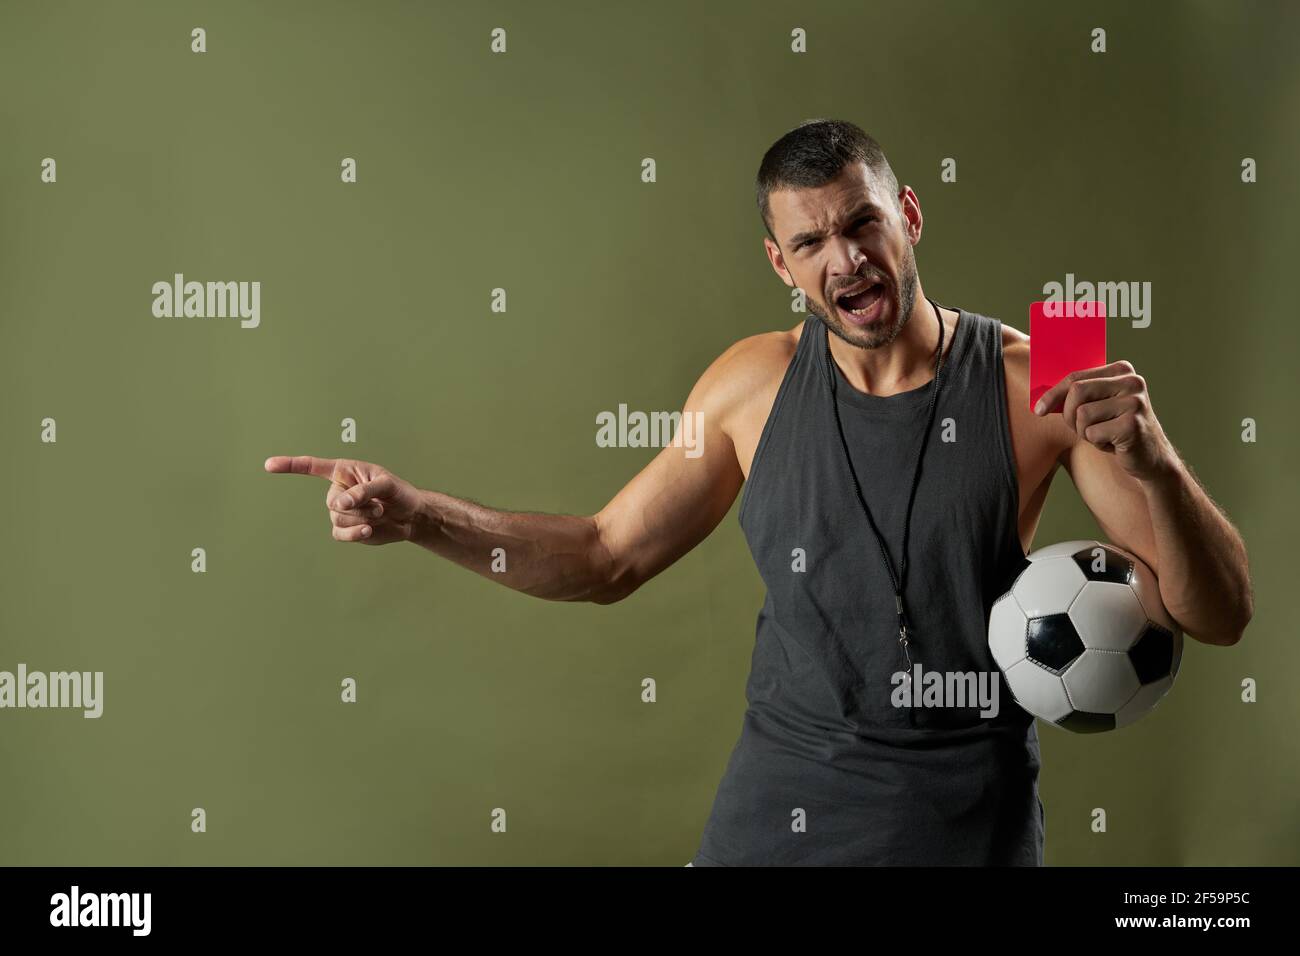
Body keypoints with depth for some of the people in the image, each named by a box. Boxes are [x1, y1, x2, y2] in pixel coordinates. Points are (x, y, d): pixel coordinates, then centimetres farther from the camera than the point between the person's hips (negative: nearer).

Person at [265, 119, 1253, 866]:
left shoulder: (1036, 383, -13)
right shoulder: (757, 381, -4)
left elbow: (1220, 616, -11)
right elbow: (609, 555, 6)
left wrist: (1153, 462, -30)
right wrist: (420, 515, -5)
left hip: (969, 813, -2)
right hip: (780, 795, 3)